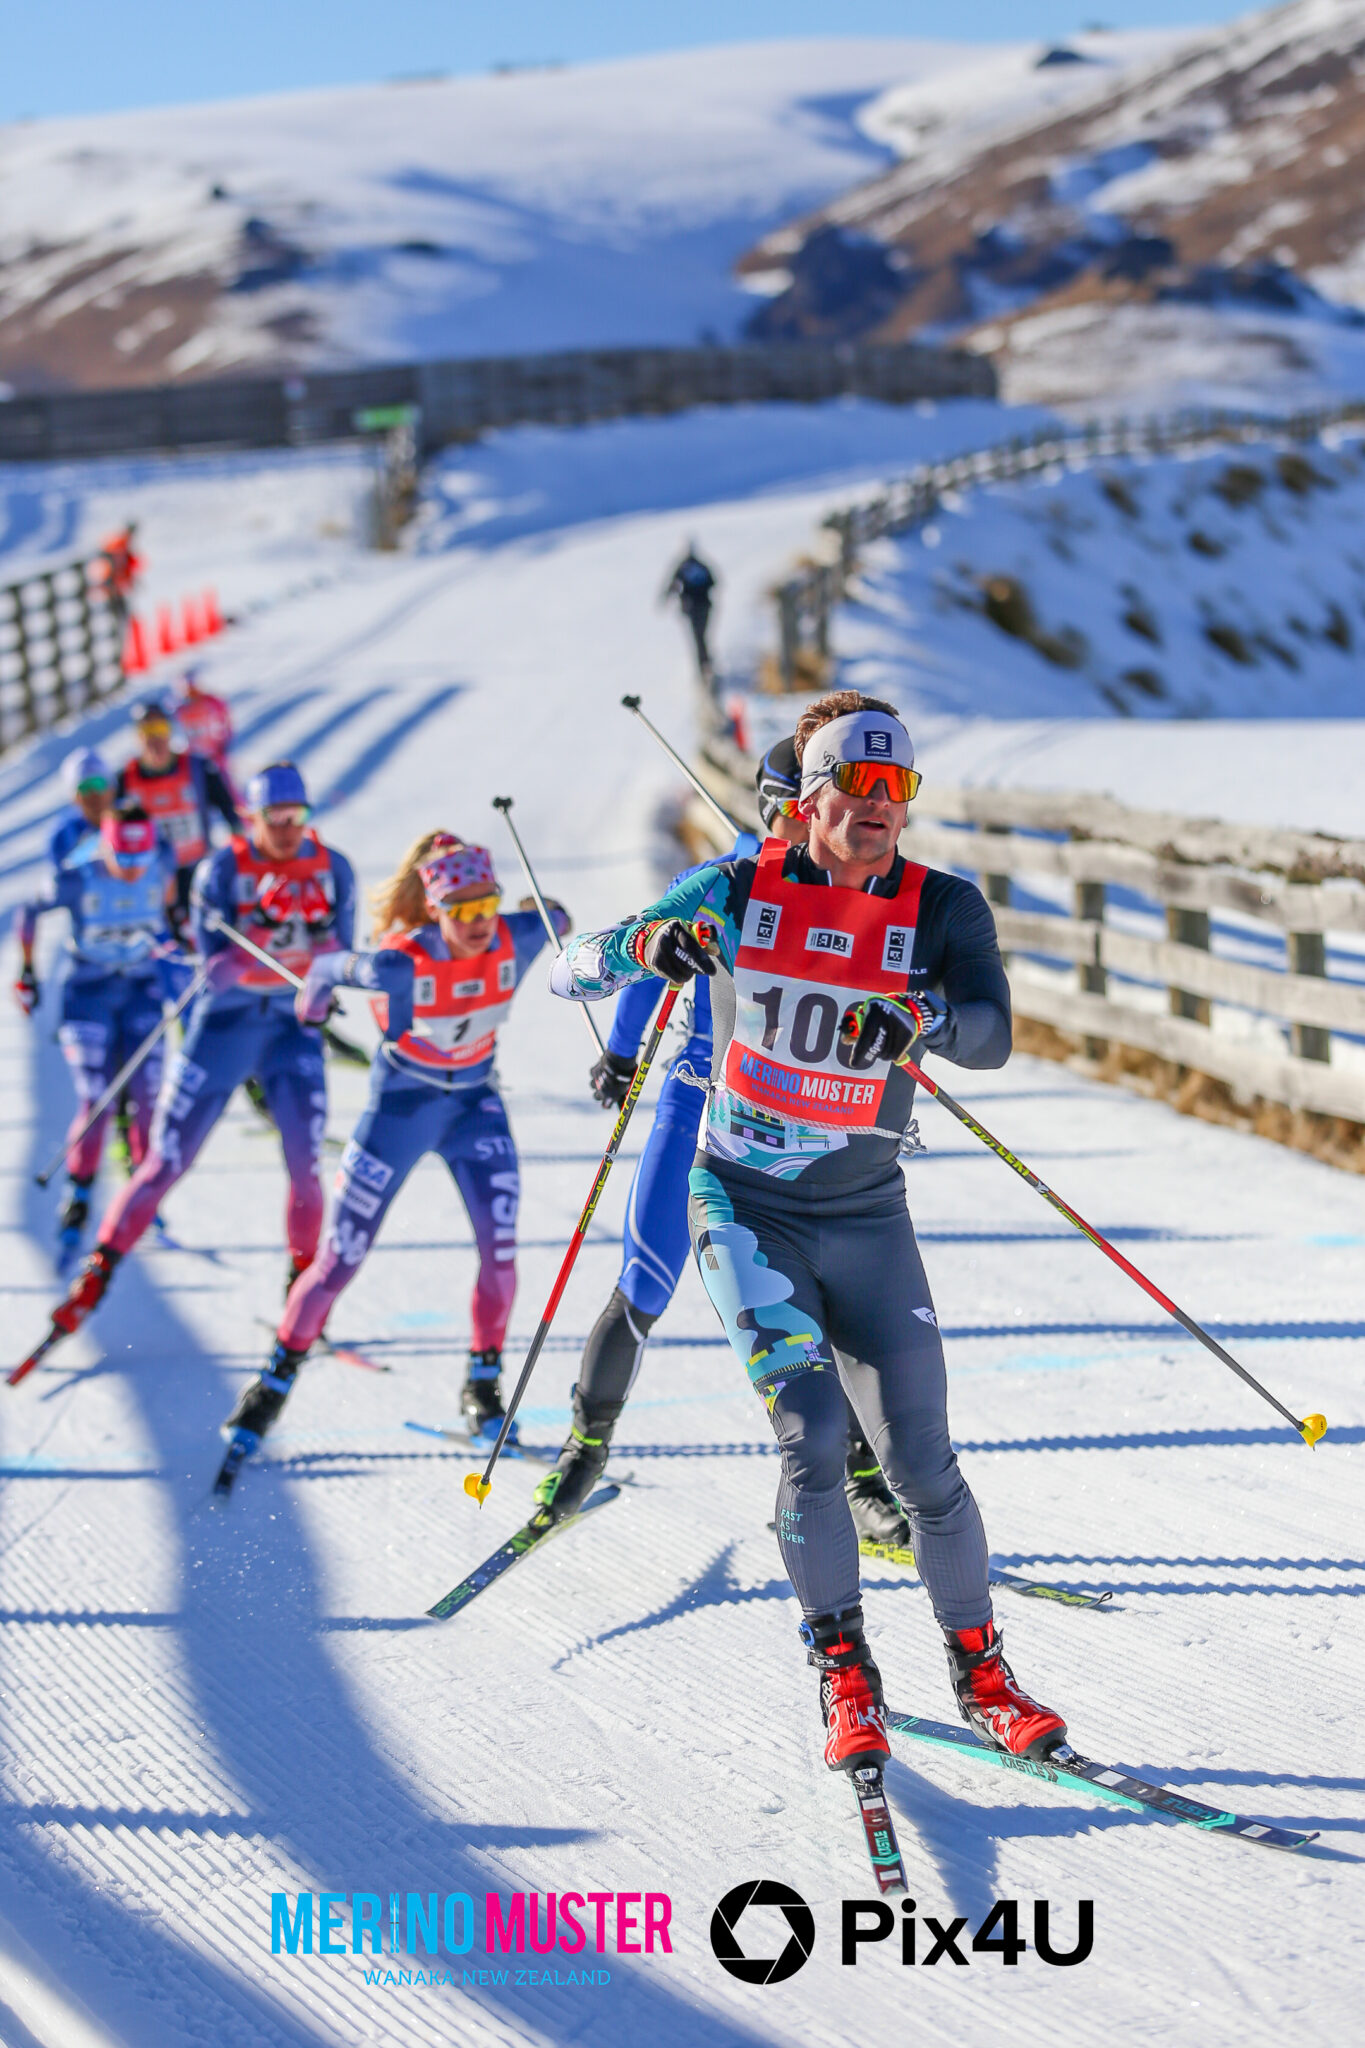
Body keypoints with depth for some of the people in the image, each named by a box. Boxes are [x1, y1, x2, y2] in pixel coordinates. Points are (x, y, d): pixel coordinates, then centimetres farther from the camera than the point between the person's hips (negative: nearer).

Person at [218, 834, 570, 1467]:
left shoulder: (513, 941, -20)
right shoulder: (401, 963, -30)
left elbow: (555, 918, 3)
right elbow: (326, 969, -14)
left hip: (474, 1104, 3)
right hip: (400, 1107, -3)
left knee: (500, 1247, -12)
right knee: (341, 1259, 1)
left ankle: (483, 1385, 9)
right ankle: (276, 1380, 19)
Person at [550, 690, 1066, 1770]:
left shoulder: (944, 906, -5)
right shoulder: (742, 890, -6)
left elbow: (991, 1031, -21)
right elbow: (567, 972, -5)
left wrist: (913, 1018, -41)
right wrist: (647, 945, -26)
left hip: (866, 1218, 1)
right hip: (746, 1206, -1)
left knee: (923, 1464, -1)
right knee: (812, 1433, -17)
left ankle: (980, 1665, 19)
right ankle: (843, 1672, 1)